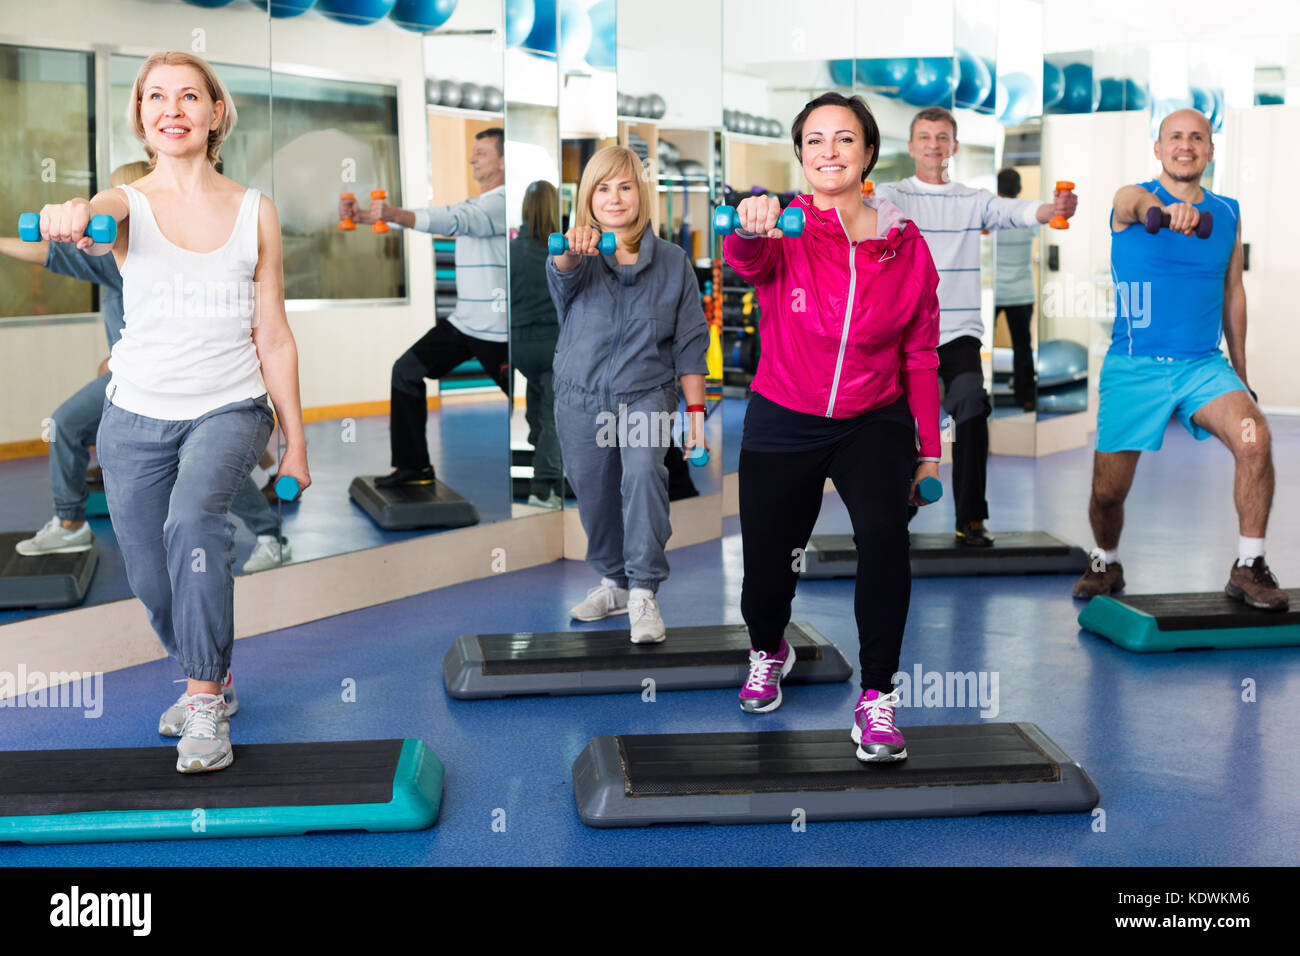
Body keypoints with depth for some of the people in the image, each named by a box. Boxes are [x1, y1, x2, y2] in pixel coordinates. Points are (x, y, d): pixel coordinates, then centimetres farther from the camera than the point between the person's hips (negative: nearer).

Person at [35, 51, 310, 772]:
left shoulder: (255, 212, 1)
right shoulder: (130, 203, -1)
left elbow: (274, 339, 3)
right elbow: (97, 217, -29)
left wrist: (296, 443, 3)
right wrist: (72, 217, -55)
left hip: (230, 408, -2)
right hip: (138, 415, 2)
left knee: (192, 520, -31)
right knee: (151, 582, 7)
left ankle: (204, 700, -21)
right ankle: (208, 677, 37)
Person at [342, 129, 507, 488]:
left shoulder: (504, 203, -13)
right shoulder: (471, 204, 17)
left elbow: (454, 220, -30)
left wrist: (394, 214, -43)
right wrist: (362, 215, -5)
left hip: (499, 331, -9)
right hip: (463, 322, 9)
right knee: (407, 371, 2)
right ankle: (414, 466, 8)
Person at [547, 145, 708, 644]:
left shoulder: (672, 261, -1)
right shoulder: (578, 257, -3)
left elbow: (689, 342, 2)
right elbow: (562, 273, -30)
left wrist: (696, 413, -2)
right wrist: (573, 250, -54)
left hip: (646, 393, -2)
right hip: (581, 397, 2)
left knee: (644, 474, -26)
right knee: (594, 494, 12)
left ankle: (644, 593, -21)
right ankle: (614, 582, 34)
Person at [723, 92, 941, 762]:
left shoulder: (906, 245, -4)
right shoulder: (784, 230, -9)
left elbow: (919, 355, 4)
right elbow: (746, 260, -35)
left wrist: (929, 447, 5)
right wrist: (749, 230, -59)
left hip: (873, 422, 0)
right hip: (783, 425, 0)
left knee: (884, 533, -27)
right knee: (766, 566, 9)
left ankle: (877, 700, -13)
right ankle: (768, 652, 46)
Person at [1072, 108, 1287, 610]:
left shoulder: (1228, 213, 9)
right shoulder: (1131, 197, -3)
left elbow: (1232, 291, 17)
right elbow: (1141, 206, -29)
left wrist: (1240, 374, 19)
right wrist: (1169, 211, -54)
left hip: (1203, 364, 2)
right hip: (1134, 367, -2)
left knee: (1255, 438, -25)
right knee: (1108, 491, 3)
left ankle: (1248, 568, -13)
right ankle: (1106, 564, 34)